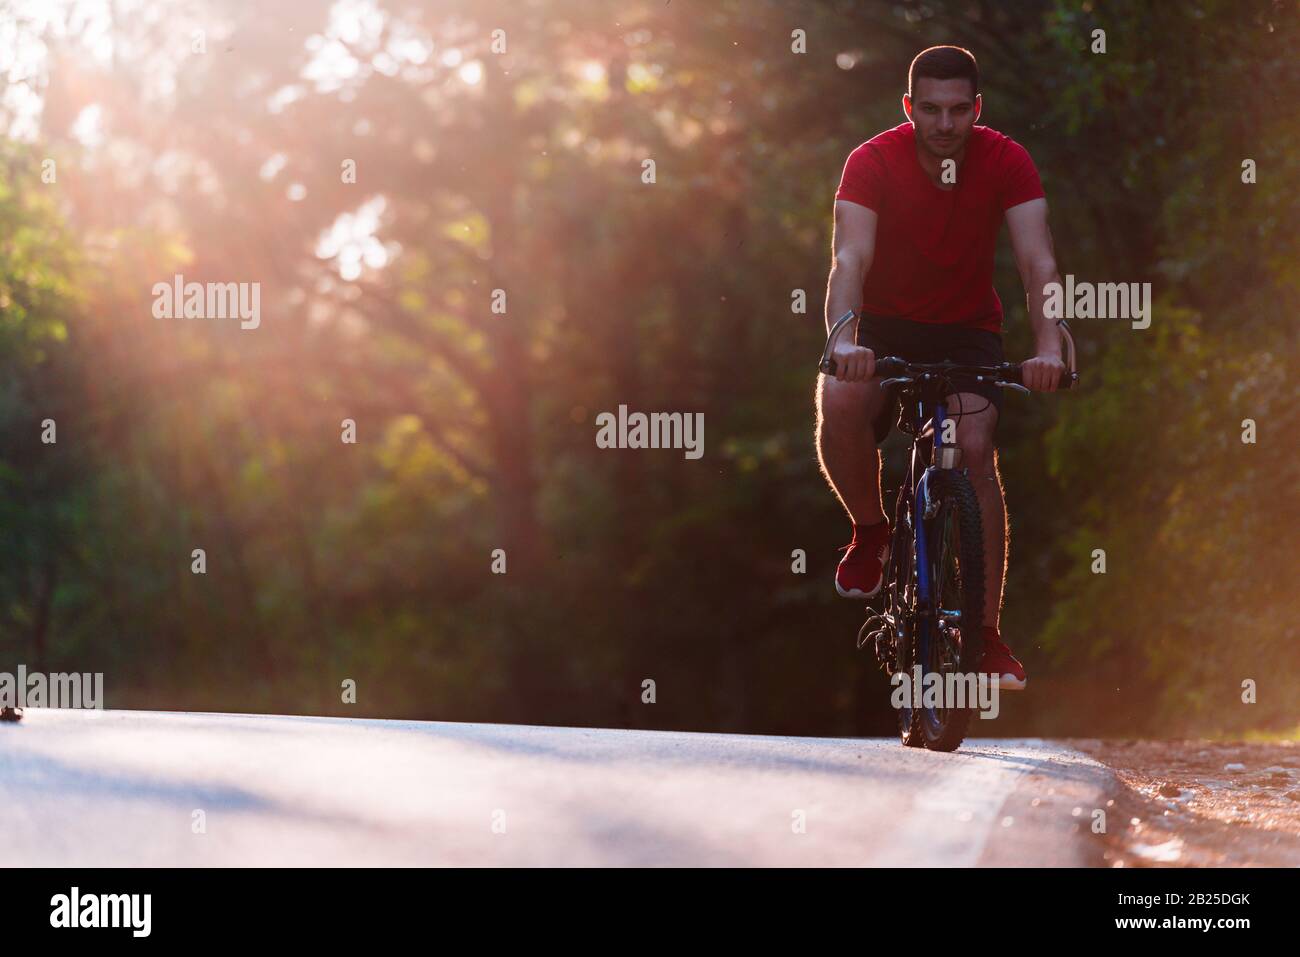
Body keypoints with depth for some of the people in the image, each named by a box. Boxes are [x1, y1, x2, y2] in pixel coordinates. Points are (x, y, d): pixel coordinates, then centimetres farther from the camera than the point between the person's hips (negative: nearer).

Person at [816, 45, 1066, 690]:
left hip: (968, 330, 1)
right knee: (839, 406, -32)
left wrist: (1048, 346, -42)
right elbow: (850, 259, -32)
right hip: (885, 325, -1)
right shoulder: (873, 162, -20)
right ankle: (870, 531, -4)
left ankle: (988, 635, -17)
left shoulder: (1005, 162, -16)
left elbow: (1037, 262, -24)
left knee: (975, 450, -22)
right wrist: (843, 340, -51)